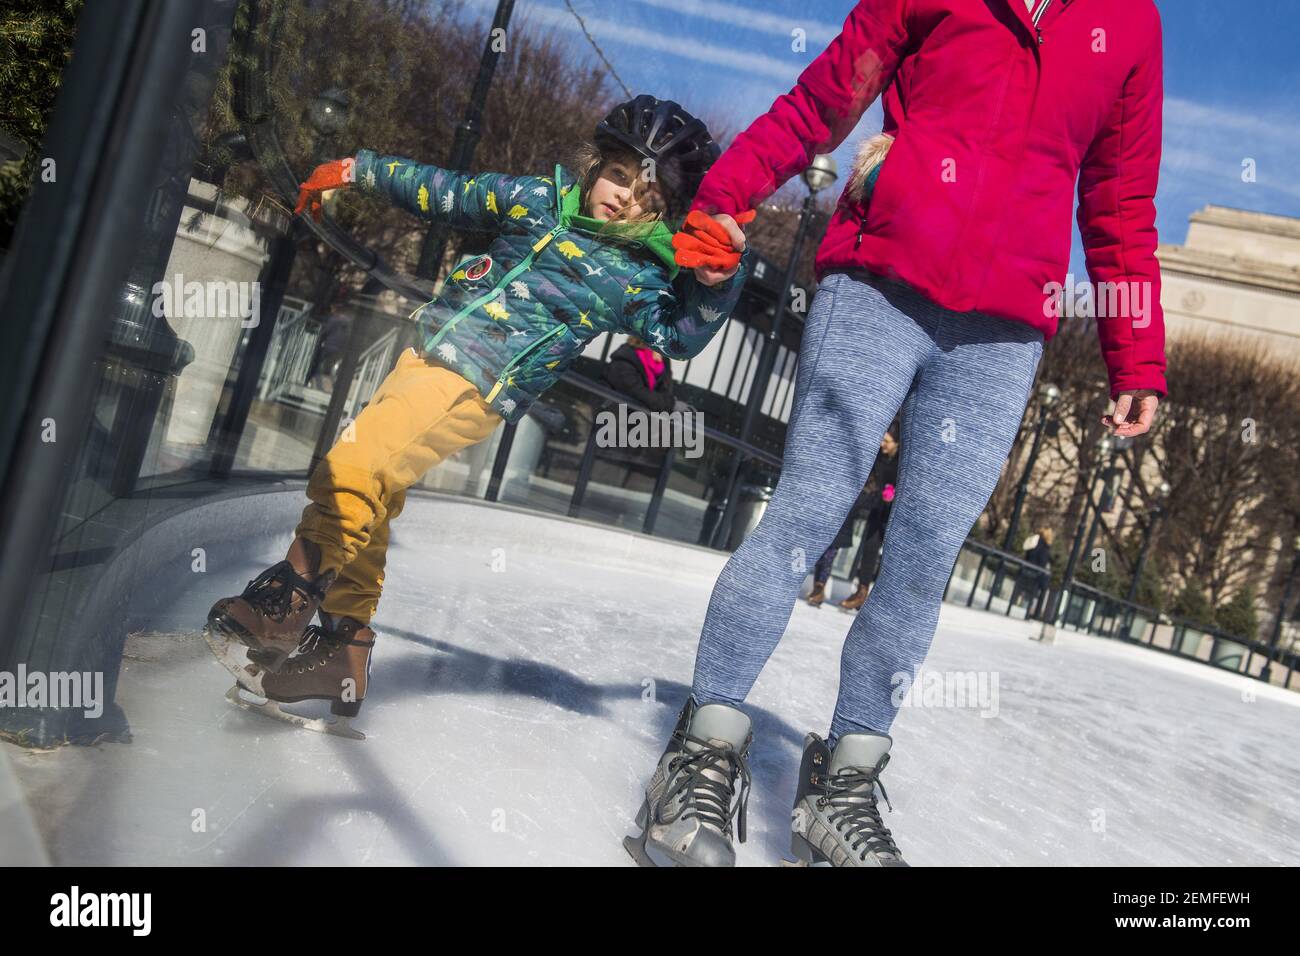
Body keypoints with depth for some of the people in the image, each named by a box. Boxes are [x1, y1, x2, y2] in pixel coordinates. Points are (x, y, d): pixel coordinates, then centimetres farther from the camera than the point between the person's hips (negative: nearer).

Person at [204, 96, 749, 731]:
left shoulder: (635, 279, -1)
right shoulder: (535, 199, 10)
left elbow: (681, 336, -7)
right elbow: (445, 193, 19)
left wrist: (716, 282, -23)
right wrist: (358, 170, 23)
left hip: (475, 391, -7)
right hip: (424, 354, 7)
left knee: (350, 471, -24)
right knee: (367, 512, 12)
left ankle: (284, 606, -12)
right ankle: (342, 658, 22)